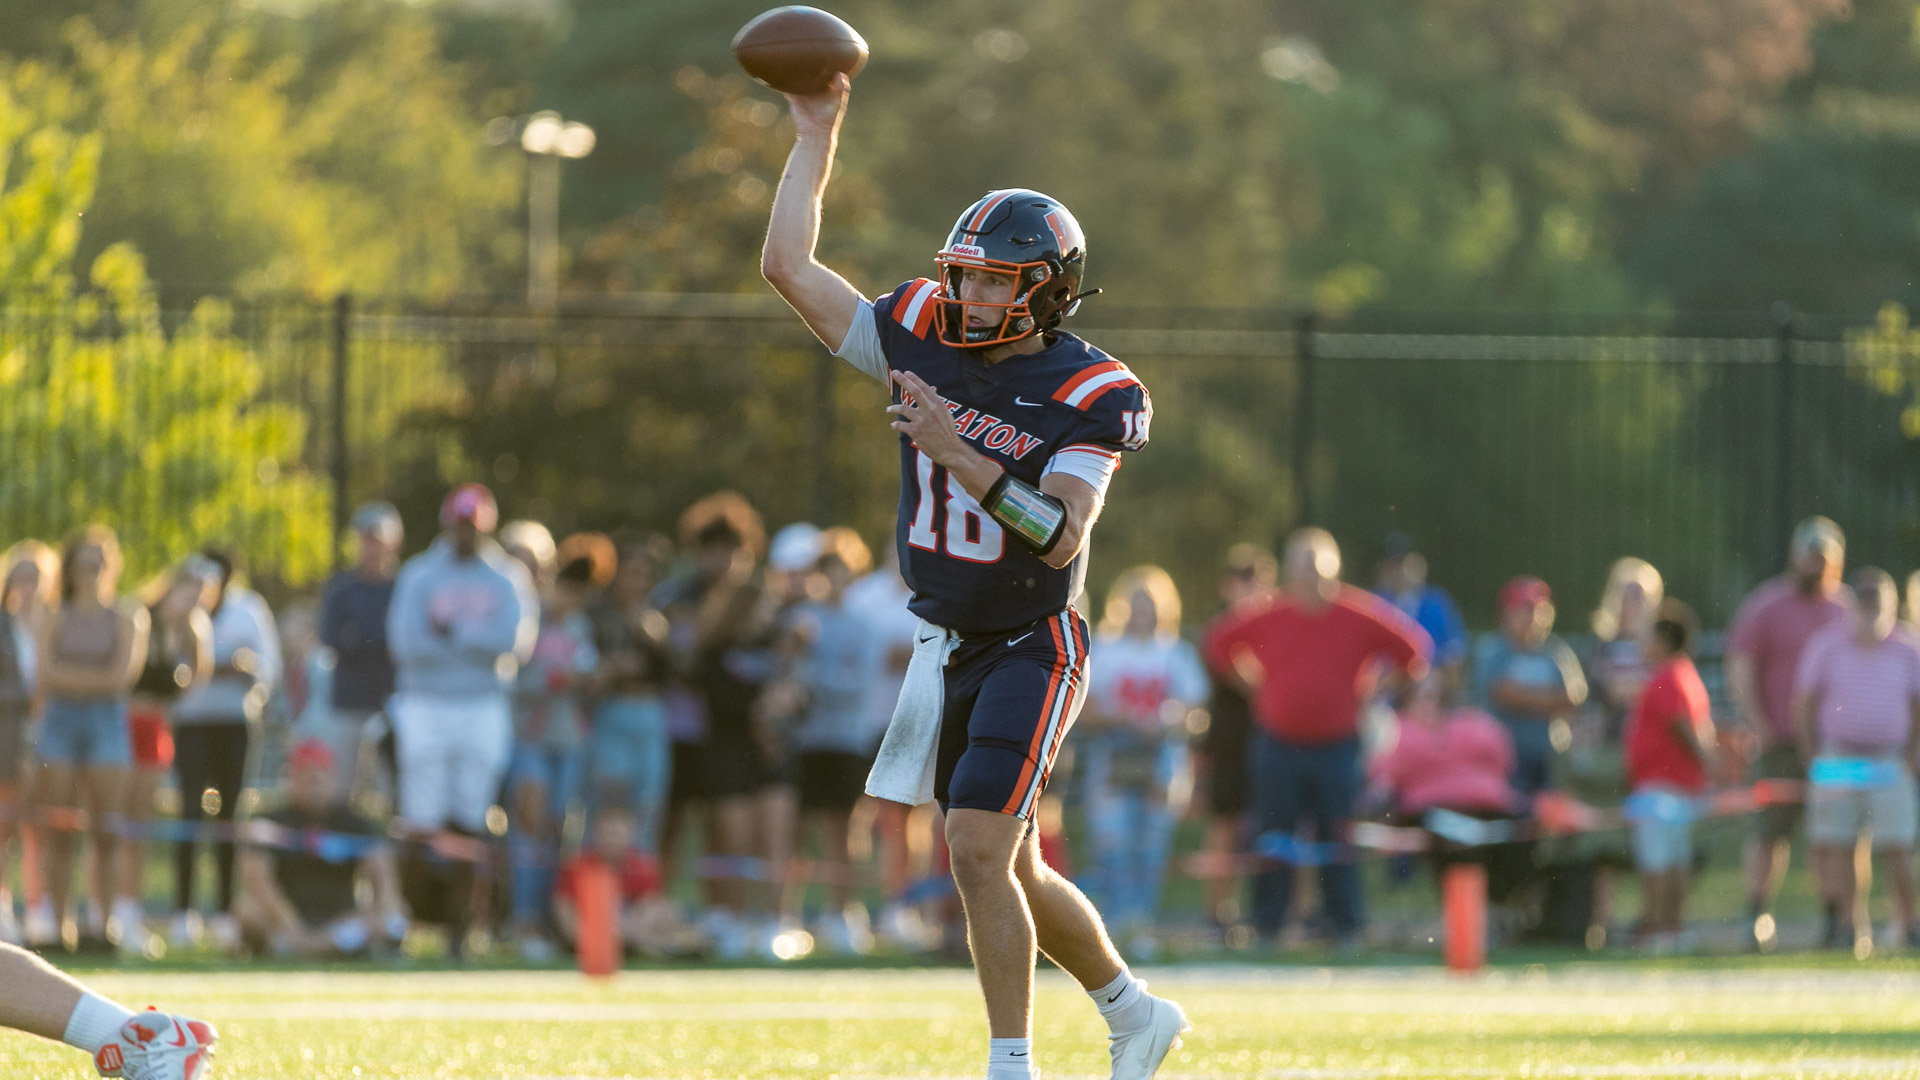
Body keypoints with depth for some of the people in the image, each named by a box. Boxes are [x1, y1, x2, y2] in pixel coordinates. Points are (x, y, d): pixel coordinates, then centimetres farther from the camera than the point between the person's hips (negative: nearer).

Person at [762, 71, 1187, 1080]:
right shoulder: (923, 341, 0)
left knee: (979, 855, -17)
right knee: (1007, 867, 14)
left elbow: (1061, 535, -26)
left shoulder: (1084, 397, -15)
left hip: (1030, 647, -7)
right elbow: (789, 267, 0)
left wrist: (958, 453, -33)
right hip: (948, 646, 7)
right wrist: (816, 135, 0)